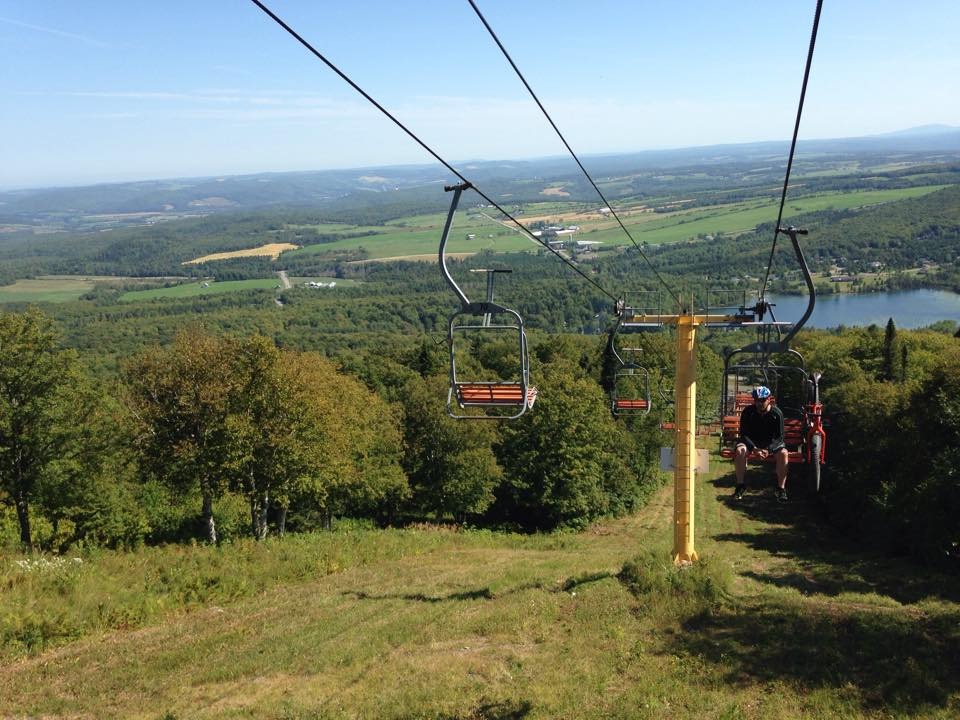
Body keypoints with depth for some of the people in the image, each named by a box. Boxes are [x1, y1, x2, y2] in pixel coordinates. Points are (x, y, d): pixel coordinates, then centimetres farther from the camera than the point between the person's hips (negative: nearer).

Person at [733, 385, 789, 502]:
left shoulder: (777, 413, -15)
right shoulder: (748, 411, -15)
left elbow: (779, 436, -11)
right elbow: (744, 434, -12)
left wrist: (768, 449, -28)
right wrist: (754, 448, -28)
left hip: (771, 441, 0)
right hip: (751, 440, 0)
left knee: (783, 453, -31)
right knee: (739, 450, -31)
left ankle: (781, 488, -19)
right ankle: (740, 485, -18)